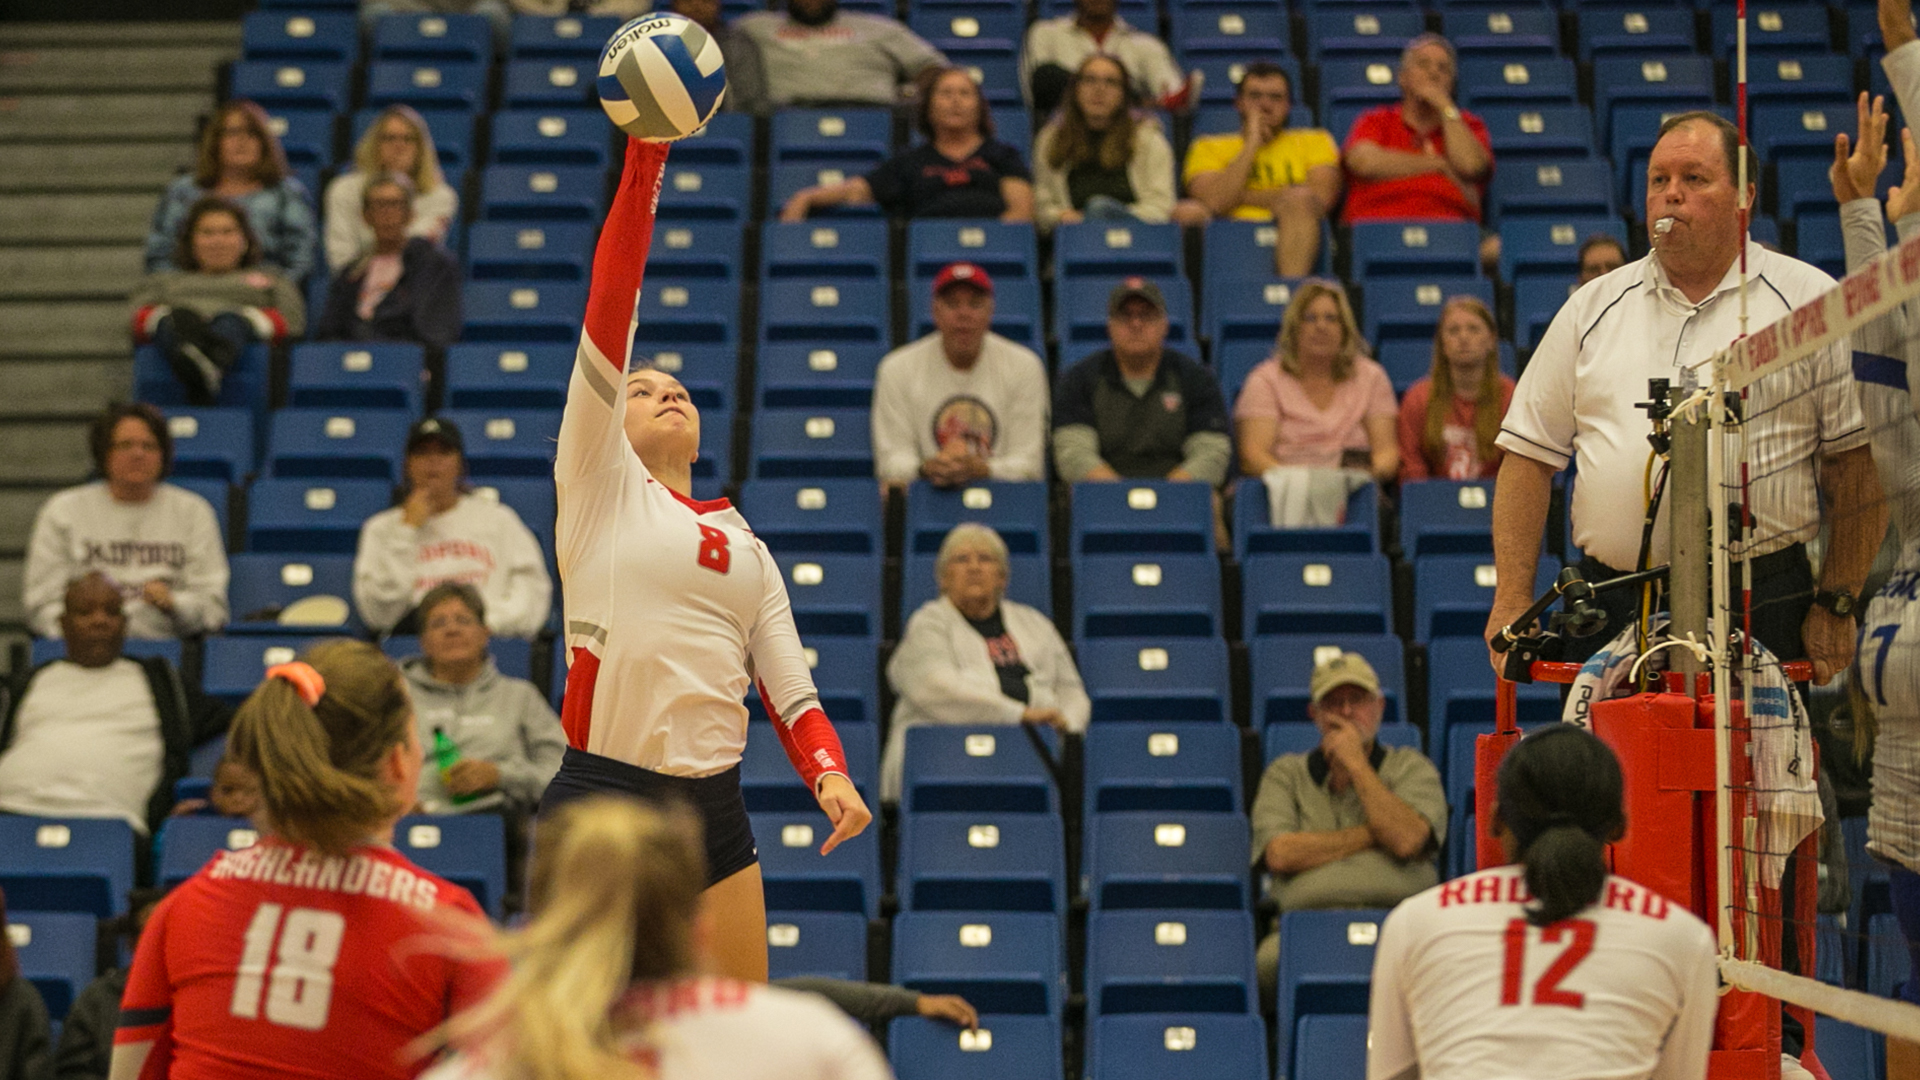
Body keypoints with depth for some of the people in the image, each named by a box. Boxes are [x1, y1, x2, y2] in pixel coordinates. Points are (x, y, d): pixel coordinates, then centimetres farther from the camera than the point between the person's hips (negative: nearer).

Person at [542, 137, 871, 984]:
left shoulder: (743, 540, 19)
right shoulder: (600, 484, 5)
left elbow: (785, 677, 11)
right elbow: (610, 310, -4)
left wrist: (828, 771, -9)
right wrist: (643, 164, -11)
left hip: (714, 810, 5)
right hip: (600, 795, -5)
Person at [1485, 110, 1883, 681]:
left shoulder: (1807, 299, 5)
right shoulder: (1594, 307, 14)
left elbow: (1858, 463, 3)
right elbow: (1530, 456, 13)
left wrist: (1836, 605, -2)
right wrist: (1512, 600, 4)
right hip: (1610, 611, 3)